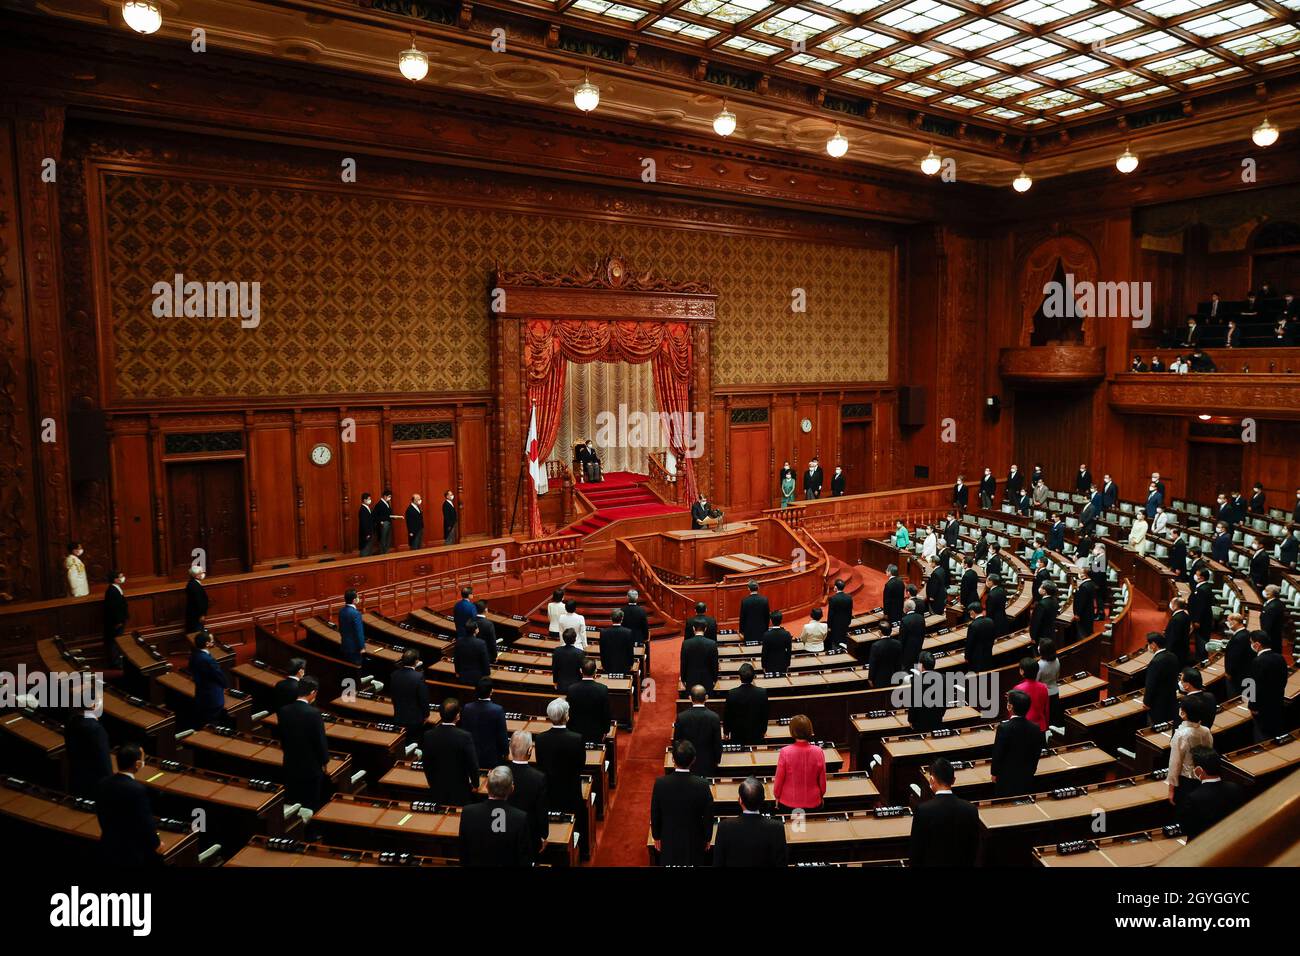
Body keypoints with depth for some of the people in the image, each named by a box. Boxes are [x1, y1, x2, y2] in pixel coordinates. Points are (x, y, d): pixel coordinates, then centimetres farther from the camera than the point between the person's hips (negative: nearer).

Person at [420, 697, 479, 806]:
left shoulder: (428, 735, -12)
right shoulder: (465, 736, -22)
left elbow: (426, 764, 0)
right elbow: (472, 764, -13)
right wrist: (475, 784, 4)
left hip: (437, 791, 3)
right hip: (460, 792, -3)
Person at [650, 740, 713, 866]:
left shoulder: (660, 783, -21)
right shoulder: (702, 785, -23)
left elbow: (655, 814, -8)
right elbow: (708, 816, -11)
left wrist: (656, 837, 8)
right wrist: (707, 839, 6)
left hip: (669, 840, 1)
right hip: (694, 841, -1)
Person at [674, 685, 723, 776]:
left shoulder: (681, 717, -14)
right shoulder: (714, 717, -15)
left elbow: (676, 741, -3)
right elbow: (718, 743, -6)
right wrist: (717, 760, 11)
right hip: (708, 765, 0)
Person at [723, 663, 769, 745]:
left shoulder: (731, 693, -18)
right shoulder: (762, 693, -15)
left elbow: (727, 715, -6)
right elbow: (765, 714, -2)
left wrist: (727, 732, 10)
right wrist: (764, 730, 15)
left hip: (737, 735, -1)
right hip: (756, 735, 1)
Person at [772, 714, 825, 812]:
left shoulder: (785, 752, -19)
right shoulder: (818, 752, -14)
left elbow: (779, 779, -8)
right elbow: (822, 780, -2)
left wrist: (777, 796, 10)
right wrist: (821, 795, 17)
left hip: (788, 804, -1)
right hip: (813, 804, 1)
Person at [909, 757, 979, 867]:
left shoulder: (923, 810, -19)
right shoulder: (971, 810, -8)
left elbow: (915, 849, -12)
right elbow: (974, 849, 1)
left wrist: (913, 864, 3)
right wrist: (969, 864, 14)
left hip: (930, 863, -3)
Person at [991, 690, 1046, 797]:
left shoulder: (1004, 728, -22)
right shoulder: (1036, 728, -8)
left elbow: (997, 753, -14)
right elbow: (1036, 754, 2)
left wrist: (994, 773, 0)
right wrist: (1031, 771, 17)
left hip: (1007, 777, -4)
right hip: (1027, 777, 4)